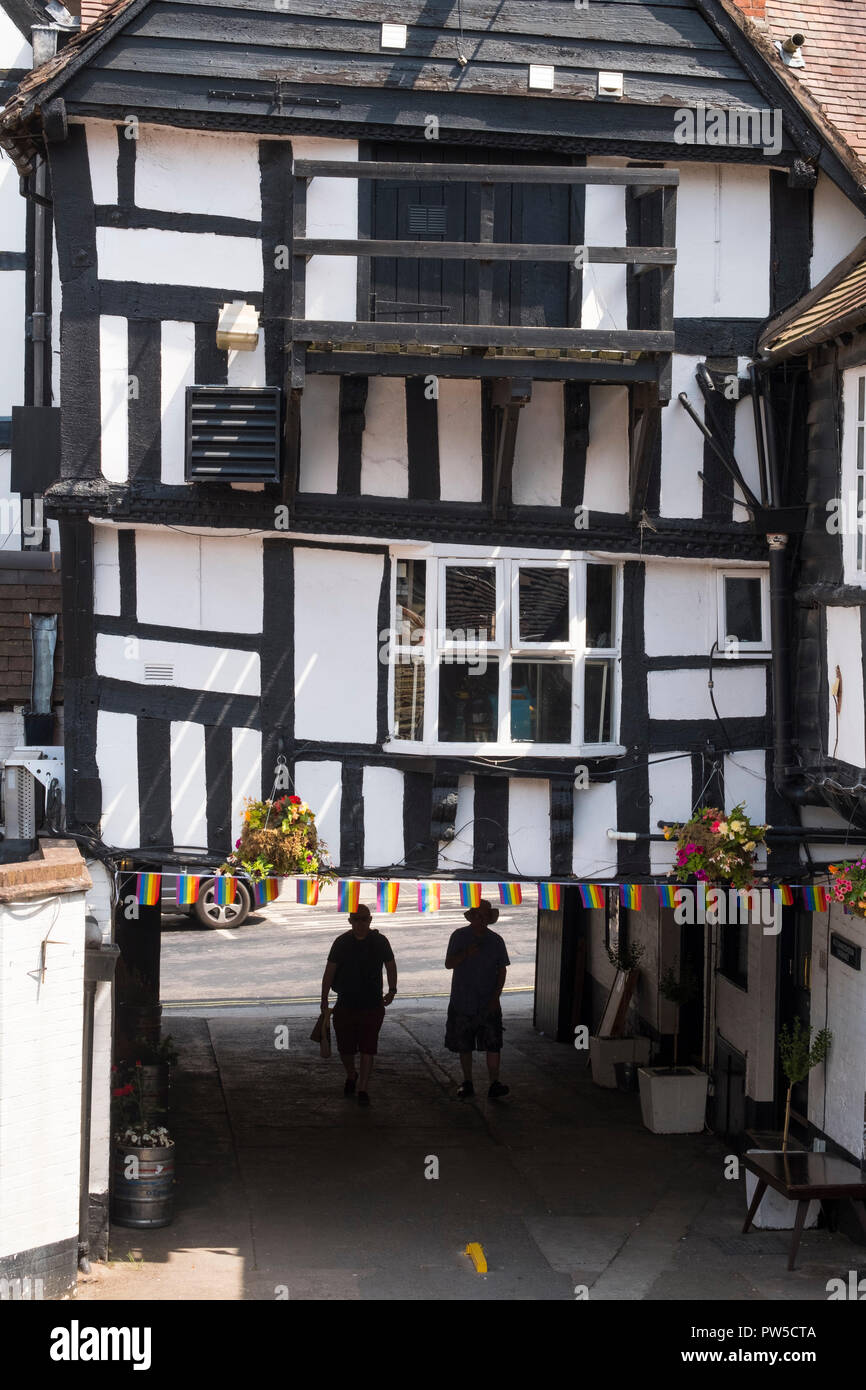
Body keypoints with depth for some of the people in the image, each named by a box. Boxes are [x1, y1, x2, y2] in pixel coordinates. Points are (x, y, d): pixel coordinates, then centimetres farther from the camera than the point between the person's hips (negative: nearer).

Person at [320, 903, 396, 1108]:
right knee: (345, 1048, 9)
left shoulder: (380, 942, -1)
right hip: (345, 1004, 1)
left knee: (367, 1049, -3)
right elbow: (329, 972, 1)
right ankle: (351, 1075, 38)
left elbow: (390, 966, 12)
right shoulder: (342, 942, -3)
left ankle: (363, 1089, 6)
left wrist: (392, 989, 1)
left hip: (372, 1006, -1)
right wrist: (324, 999, -2)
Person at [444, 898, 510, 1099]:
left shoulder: (496, 941, 4)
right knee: (464, 1046, 8)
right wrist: (466, 954, -22)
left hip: (488, 1004, 0)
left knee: (493, 1044, -10)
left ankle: (494, 1084, -11)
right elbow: (448, 964, -3)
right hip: (462, 1003, 0)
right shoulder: (459, 936, 0)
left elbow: (502, 970, 7)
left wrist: (496, 997, -4)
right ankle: (467, 1084, 19)